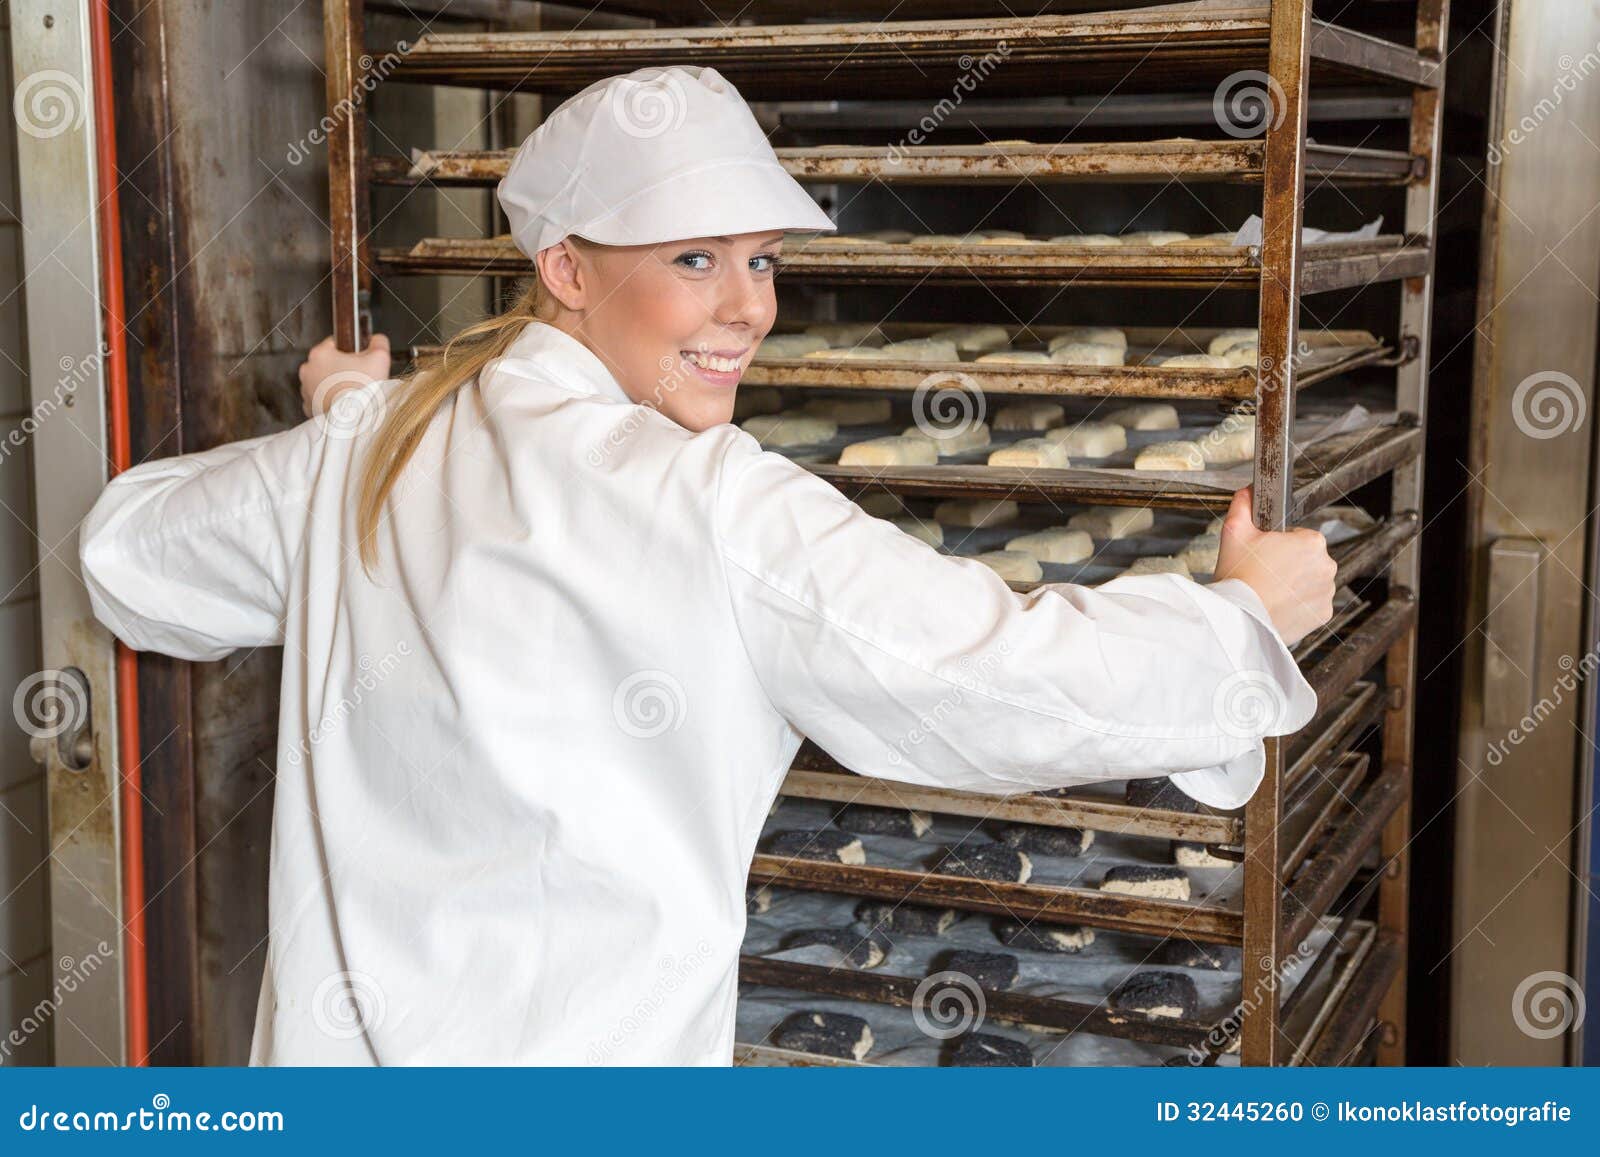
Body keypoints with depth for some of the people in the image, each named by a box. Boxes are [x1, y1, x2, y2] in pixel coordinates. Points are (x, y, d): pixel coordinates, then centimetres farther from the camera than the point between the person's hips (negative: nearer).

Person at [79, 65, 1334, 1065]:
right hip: (562, 1051, -6)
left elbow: (133, 553, 15)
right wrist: (1248, 618, -5)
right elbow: (1000, 680, -21)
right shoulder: (713, 510, -21)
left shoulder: (359, 448, 0)